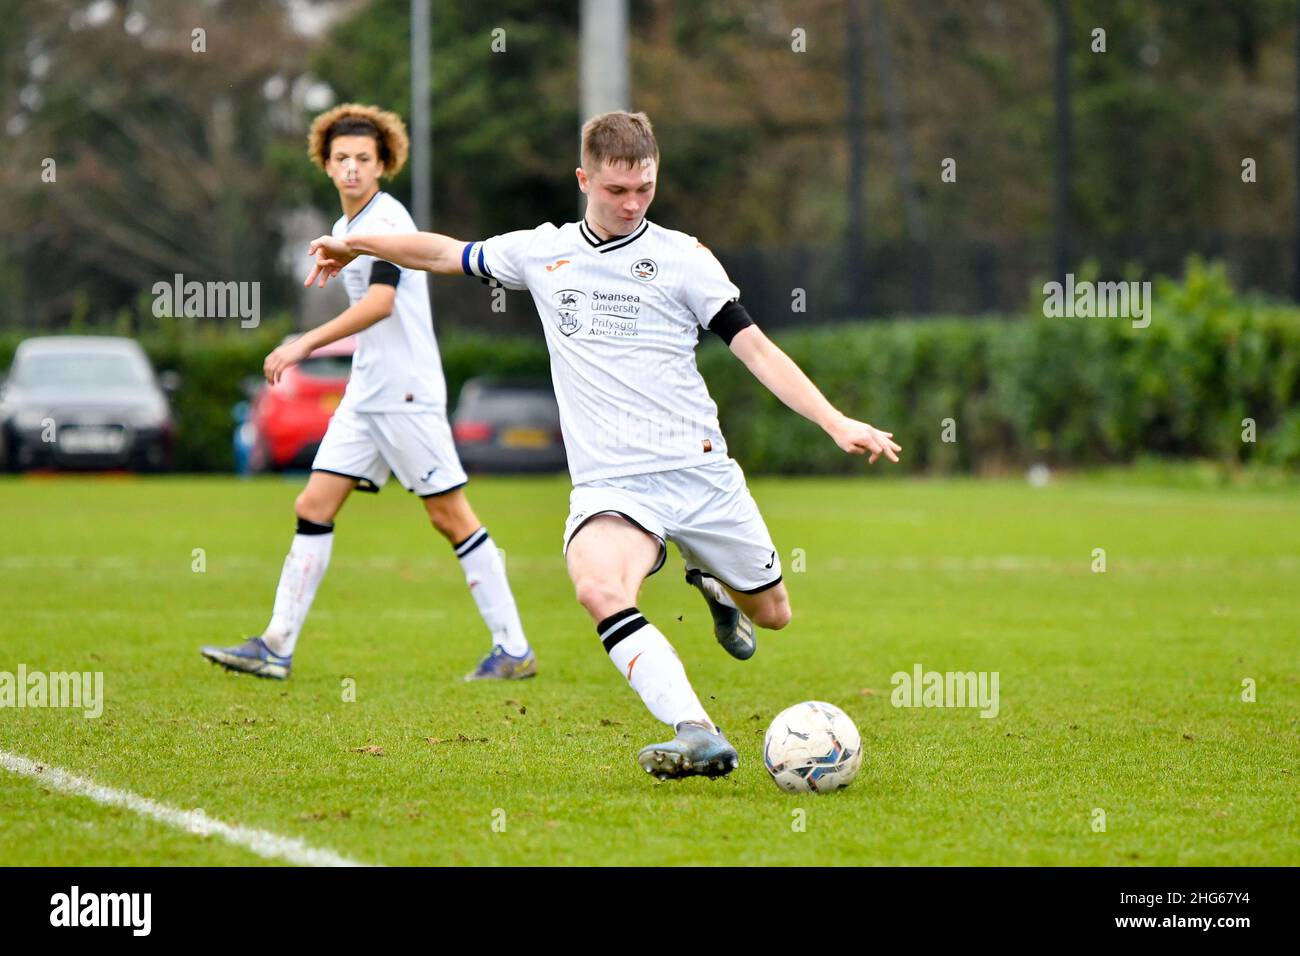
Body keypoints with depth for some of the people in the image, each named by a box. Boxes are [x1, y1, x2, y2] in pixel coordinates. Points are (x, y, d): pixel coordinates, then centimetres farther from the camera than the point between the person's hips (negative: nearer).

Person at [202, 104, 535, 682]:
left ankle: (514, 650, 1)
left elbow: (380, 303, -26)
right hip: (365, 394, 9)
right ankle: (277, 648, 1)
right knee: (314, 507, 2)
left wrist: (305, 344, -28)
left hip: (408, 393, -9)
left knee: (450, 516, -5)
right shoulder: (344, 229, 17)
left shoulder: (387, 219, -12)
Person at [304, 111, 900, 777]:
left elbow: (756, 349, -2)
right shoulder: (542, 252, 8)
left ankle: (708, 578, 48)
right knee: (597, 589, -33)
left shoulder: (681, 258, 0)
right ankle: (698, 736, -40)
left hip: (699, 470, 0)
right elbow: (447, 254, 25)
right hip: (608, 483, 0)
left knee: (770, 615, 12)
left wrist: (838, 424, -12)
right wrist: (354, 243, 29)